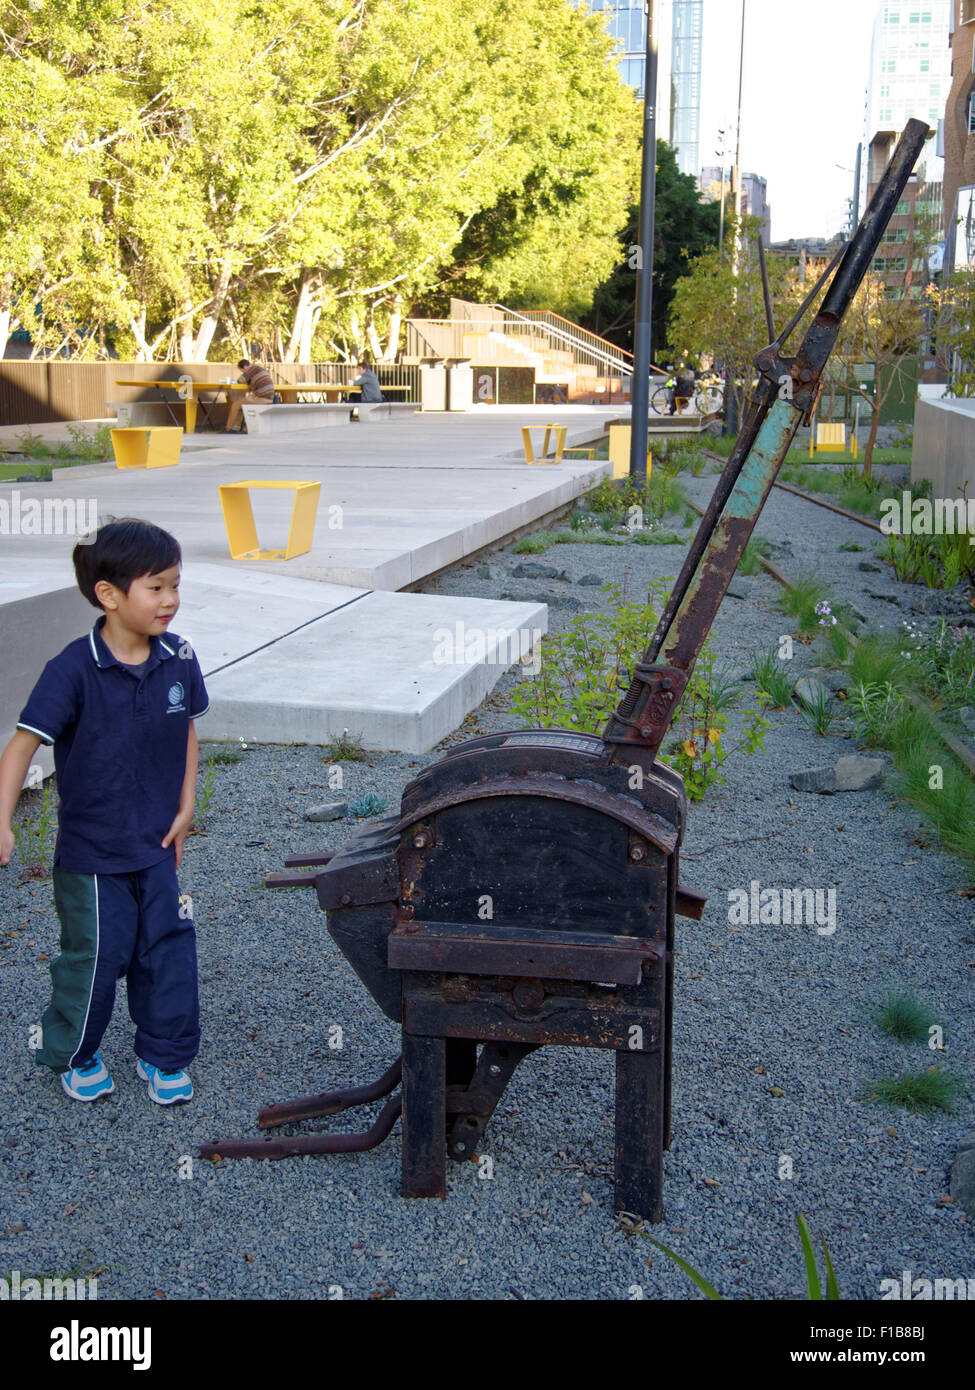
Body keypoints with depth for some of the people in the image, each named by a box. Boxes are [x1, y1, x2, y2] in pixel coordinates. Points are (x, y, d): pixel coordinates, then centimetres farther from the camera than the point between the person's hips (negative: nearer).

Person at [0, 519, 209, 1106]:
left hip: (156, 842, 4)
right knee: (97, 954, 8)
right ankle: (74, 1055, 34)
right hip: (91, 848, -4)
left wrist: (185, 808, 4)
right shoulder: (74, 670, -20)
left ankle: (165, 1055, 30)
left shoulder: (178, 660, -6)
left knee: (169, 949, 9)